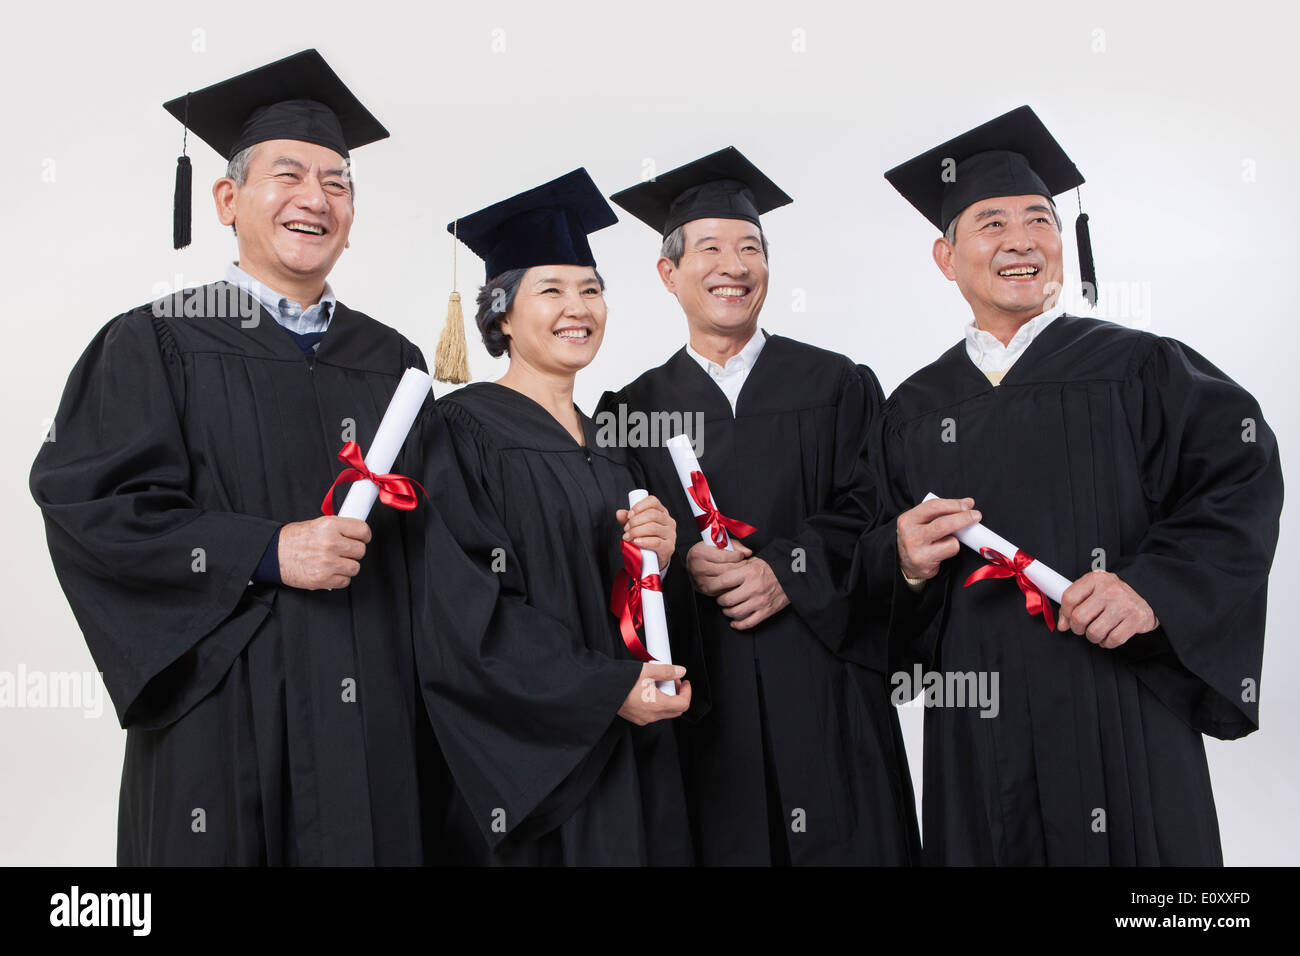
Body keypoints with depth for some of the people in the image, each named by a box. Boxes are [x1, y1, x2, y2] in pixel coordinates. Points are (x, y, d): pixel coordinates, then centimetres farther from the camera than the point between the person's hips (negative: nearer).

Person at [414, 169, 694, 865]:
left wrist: (660, 558, -7)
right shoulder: (461, 429, -8)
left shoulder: (607, 443, 12)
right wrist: (606, 689, -19)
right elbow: (466, 611, -17)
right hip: (528, 765, -6)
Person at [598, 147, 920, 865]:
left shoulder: (837, 386, 8)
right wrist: (682, 563, -15)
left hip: (823, 689, 0)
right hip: (701, 693, 0)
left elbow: (873, 514, 1)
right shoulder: (633, 410, 8)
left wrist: (788, 572, -13)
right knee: (721, 842, 3)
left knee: (843, 841, 1)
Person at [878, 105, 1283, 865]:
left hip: (1124, 724, -1)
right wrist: (907, 566, -13)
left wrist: (1154, 588, -21)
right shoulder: (915, 411, 9)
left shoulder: (1141, 369, 3)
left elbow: (1243, 481, -7)